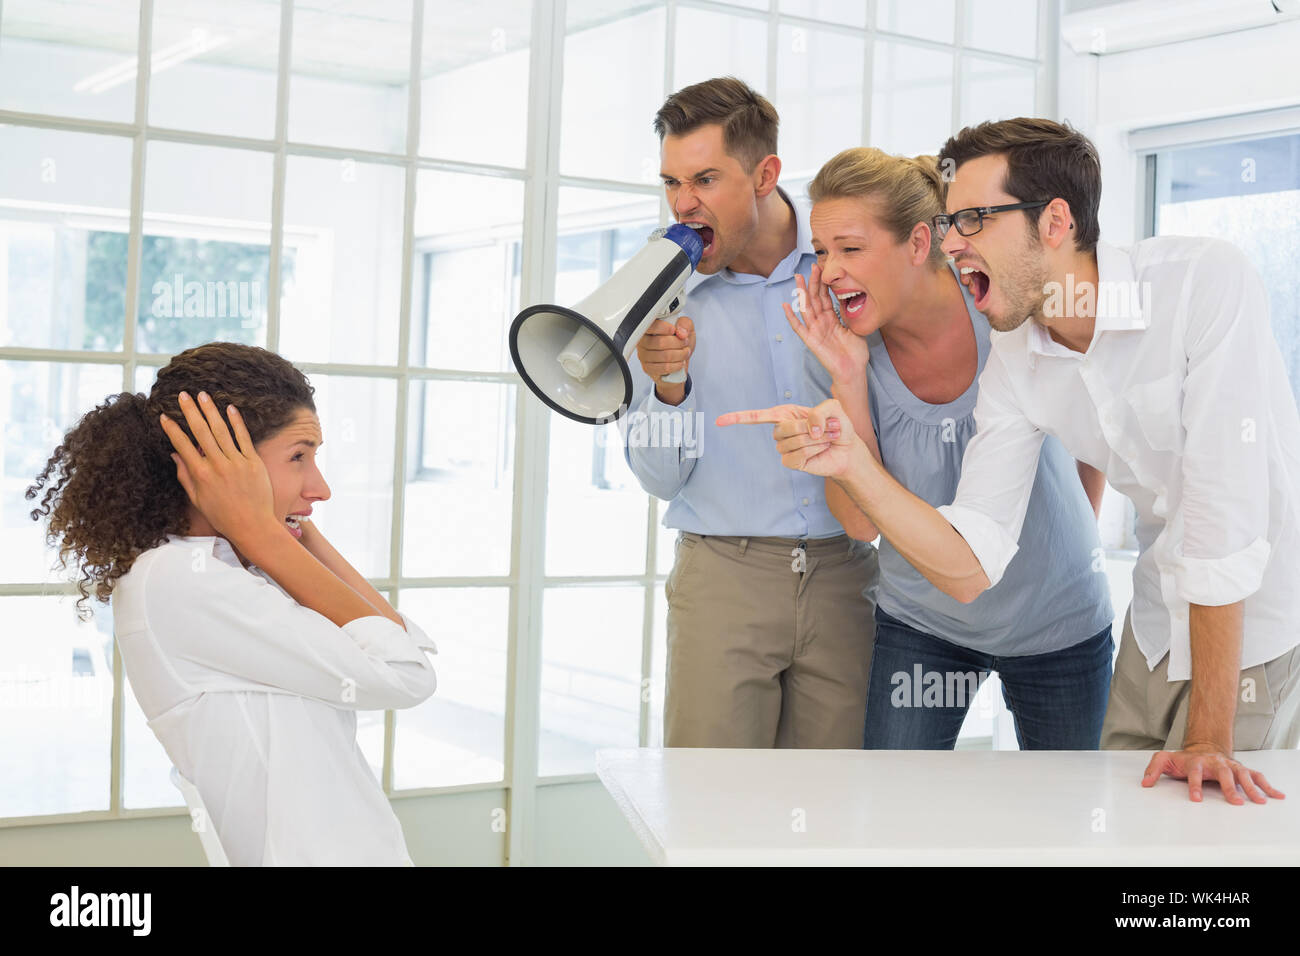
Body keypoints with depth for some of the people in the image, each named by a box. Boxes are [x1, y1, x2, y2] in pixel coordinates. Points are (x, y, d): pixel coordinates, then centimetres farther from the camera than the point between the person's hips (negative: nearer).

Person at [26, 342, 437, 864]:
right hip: (315, 857, -9)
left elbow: (419, 647, 3)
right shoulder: (171, 581, -17)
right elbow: (404, 675, -18)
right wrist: (257, 528, -13)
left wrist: (300, 527, 3)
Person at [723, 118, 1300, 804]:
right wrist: (852, 464, -28)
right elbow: (971, 568, -12)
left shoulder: (1208, 284, -24)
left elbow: (1225, 511, -26)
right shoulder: (1013, 368, -6)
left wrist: (1208, 738, -25)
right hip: (1155, 632, 5)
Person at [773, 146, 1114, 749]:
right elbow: (862, 520, -18)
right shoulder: (846, 349, -13)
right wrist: (847, 379, -27)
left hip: (1058, 620, 0)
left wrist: (1080, 530, 9)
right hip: (922, 625, 1)